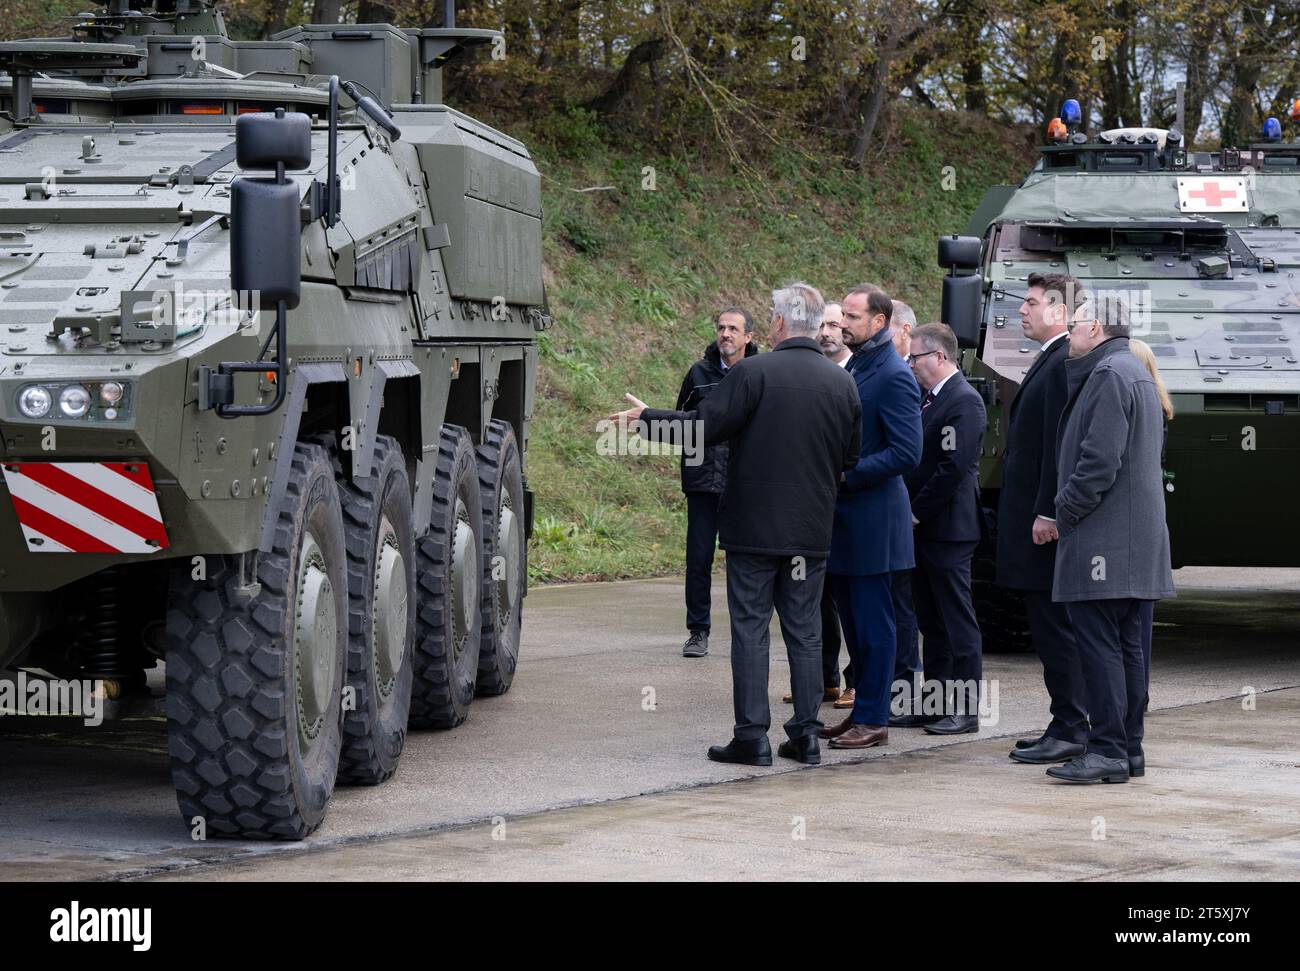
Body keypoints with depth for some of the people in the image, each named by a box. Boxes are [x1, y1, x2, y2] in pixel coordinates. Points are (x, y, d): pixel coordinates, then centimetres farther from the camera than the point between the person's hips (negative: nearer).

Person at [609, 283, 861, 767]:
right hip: (813, 529, 4)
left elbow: (703, 427, -13)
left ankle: (752, 736, 0)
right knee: (805, 632, 10)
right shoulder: (842, 383, 4)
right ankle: (805, 735, 11)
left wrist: (645, 418, 1)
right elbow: (851, 458, 10)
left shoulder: (752, 373, -12)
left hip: (754, 526, -4)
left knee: (750, 628, 1)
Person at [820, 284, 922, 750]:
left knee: (873, 624, -3)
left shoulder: (894, 376, -15)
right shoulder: (855, 366, 13)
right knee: (854, 621, 14)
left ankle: (873, 719, 2)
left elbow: (906, 452, -20)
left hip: (872, 519, -9)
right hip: (844, 518, 9)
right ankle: (863, 710, 21)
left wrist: (846, 474, -19)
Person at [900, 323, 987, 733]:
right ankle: (935, 703, 19)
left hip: (948, 529, -9)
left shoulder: (964, 401, -13)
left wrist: (917, 513, -15)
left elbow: (954, 467, -20)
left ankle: (965, 710, 0)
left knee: (958, 621, -4)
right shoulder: (929, 399, 15)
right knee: (932, 622, 13)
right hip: (923, 529, 9)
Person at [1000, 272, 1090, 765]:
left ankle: (1070, 730, -3)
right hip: (1037, 519, 11)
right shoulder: (1051, 361, 17)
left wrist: (1048, 514, -22)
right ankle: (1068, 726, 19)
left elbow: (1062, 444, -21)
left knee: (1056, 627, -7)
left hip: (1048, 525, -11)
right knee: (1051, 628, 13)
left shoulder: (1066, 364, -16)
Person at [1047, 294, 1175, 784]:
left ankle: (1108, 751, -12)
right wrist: (1068, 510, 15)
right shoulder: (1134, 371, 19)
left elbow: (1100, 461, -20)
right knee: (1125, 645, 11)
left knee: (1099, 644, -10)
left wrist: (1064, 514, -11)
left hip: (1104, 538, -10)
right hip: (1136, 538, 10)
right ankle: (1129, 749, 14)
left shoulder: (1110, 374, -14)